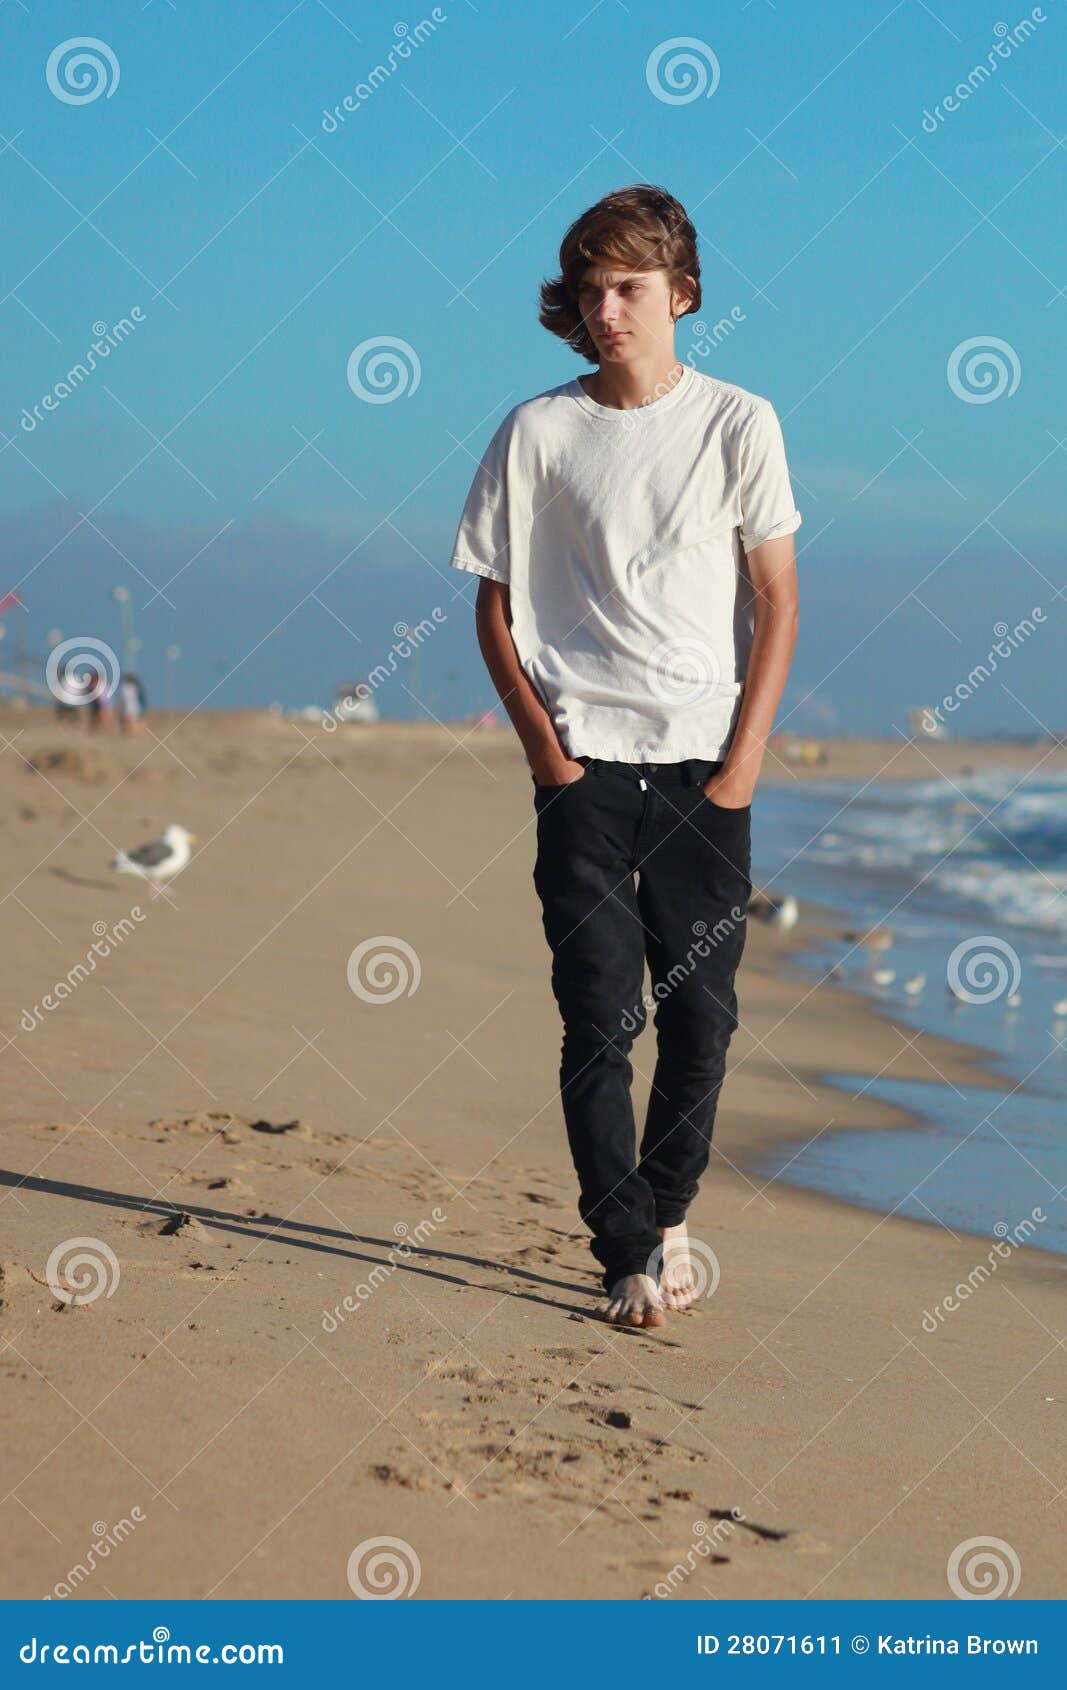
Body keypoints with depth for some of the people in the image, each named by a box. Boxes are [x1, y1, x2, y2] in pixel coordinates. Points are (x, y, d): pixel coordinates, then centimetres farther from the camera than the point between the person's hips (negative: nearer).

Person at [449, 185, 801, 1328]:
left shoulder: (738, 425, 2)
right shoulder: (536, 433, 3)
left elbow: (776, 603, 3)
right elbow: (495, 604, 8)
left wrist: (742, 761, -4)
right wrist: (542, 745, -2)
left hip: (704, 764, 0)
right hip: (582, 766, 0)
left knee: (702, 1011, 3)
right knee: (599, 1015, -6)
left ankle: (664, 1211, 23)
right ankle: (629, 1254, 0)